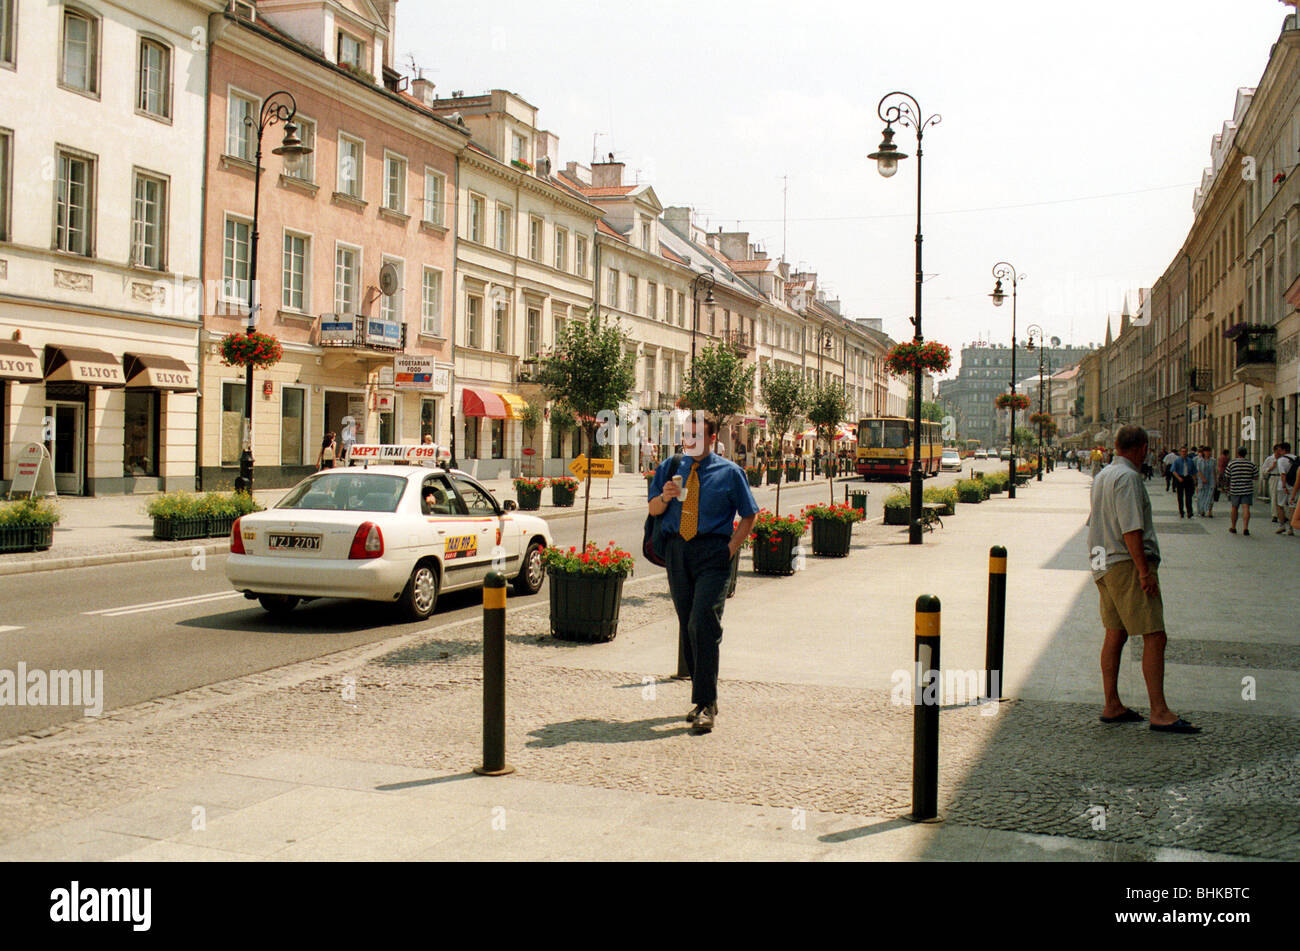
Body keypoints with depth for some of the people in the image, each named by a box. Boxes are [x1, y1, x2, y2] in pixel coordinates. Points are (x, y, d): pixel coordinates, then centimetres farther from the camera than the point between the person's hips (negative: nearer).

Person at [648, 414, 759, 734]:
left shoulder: (729, 472, 4)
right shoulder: (670, 468, 14)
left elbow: (748, 515, 6)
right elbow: (653, 509, 13)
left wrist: (731, 549, -6)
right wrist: (665, 497, -10)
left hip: (712, 553, -4)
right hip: (676, 551, 4)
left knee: (703, 624, -15)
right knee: (687, 627, 8)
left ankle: (706, 705, -10)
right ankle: (704, 698, 21)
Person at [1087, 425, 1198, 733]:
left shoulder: (1102, 475, 16)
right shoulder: (1128, 477, -14)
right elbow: (1131, 529, -20)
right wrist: (1144, 571, -20)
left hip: (1104, 565, 10)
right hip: (1128, 563, -10)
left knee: (1115, 634, 12)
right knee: (1154, 637, -9)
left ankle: (1112, 706, 16)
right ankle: (1159, 713, -11)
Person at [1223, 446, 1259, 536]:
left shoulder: (1231, 463, -2)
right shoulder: (1251, 464, 0)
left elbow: (1226, 476, 1)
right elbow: (1256, 477, 3)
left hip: (1235, 490, 0)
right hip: (1247, 490, 0)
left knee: (1234, 508, 13)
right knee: (1246, 508, -5)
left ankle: (1233, 528, 23)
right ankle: (1245, 528, -18)